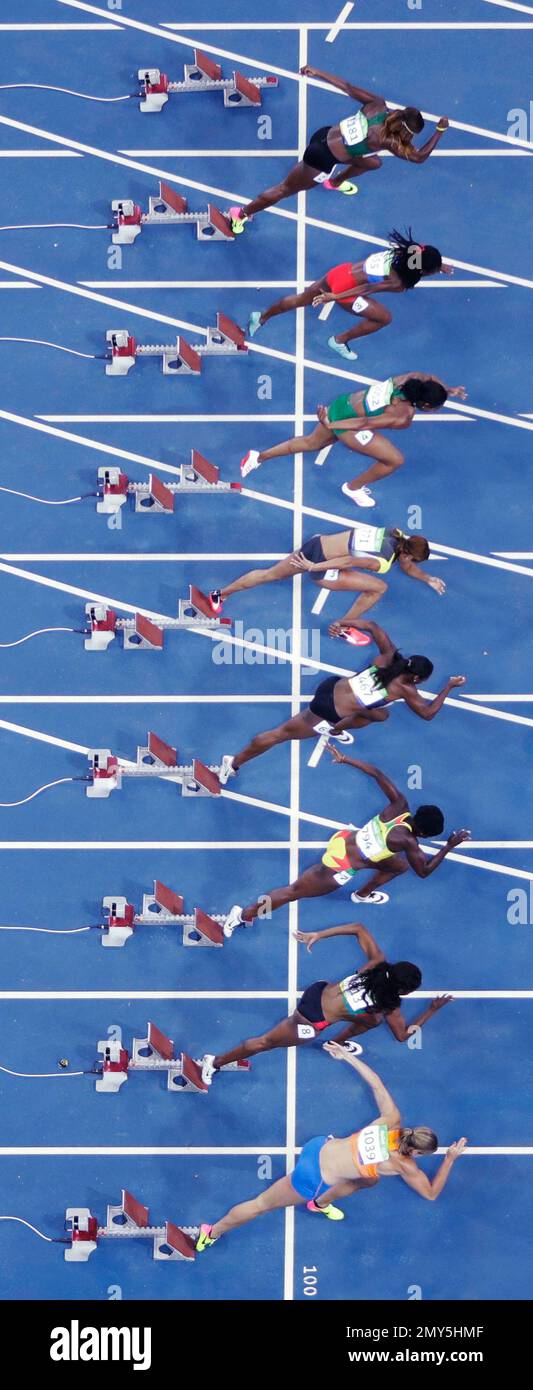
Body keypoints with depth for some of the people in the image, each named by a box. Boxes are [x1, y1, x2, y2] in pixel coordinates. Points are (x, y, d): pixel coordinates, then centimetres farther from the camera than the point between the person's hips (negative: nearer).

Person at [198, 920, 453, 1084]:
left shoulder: (379, 963, -9)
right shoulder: (391, 1007, -20)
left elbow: (359, 928, -4)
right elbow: (403, 1035, 0)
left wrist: (319, 935, 2)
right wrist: (433, 1008, 2)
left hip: (318, 990, 7)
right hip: (313, 1021, -7)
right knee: (266, 1042, 14)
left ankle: (337, 1042, 37)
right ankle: (216, 1061, 30)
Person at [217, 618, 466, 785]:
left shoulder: (389, 657, -1)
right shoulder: (406, 689, -15)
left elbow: (372, 625, 2)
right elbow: (428, 713, -1)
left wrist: (342, 622, 8)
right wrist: (450, 686, 4)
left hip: (331, 685, 7)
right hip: (326, 711, -7)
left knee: (381, 714, 20)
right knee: (282, 733, 9)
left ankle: (334, 730, 29)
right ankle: (235, 762, 22)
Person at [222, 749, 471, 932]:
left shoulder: (399, 806, -9)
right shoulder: (407, 840, -26)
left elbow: (376, 772, -6)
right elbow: (424, 872, -12)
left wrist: (345, 759, 2)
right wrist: (449, 846, -11)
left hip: (343, 838, 8)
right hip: (340, 865, -8)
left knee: (400, 865, 18)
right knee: (293, 891, 6)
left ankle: (363, 894, 44)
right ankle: (244, 914, 17)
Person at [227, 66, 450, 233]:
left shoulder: (377, 105, -11)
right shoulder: (387, 140, -27)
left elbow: (348, 87, -6)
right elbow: (420, 157, -18)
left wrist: (317, 72, 1)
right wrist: (440, 130, -10)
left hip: (324, 134, 8)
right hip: (321, 159, -8)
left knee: (373, 163, 24)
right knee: (285, 189, 13)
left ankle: (335, 182, 53)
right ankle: (241, 213, 30)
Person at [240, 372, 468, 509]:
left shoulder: (414, 378, -13)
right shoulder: (403, 418, -31)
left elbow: (431, 378, 12)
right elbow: (366, 423, -29)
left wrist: (447, 390, 15)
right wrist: (330, 425, -28)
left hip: (343, 402, 8)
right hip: (346, 421, -8)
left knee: (311, 443, 32)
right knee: (395, 460, 2)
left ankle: (259, 456, 44)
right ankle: (353, 488, 26)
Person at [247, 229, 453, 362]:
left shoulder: (407, 250, -7)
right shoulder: (398, 284, -26)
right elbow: (366, 290, -24)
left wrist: (439, 265, 27)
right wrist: (333, 297, -20)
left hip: (341, 271, 8)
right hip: (344, 287, -8)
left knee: (301, 299, 26)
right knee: (384, 318, 5)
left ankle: (262, 317, 44)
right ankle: (340, 341, 20)